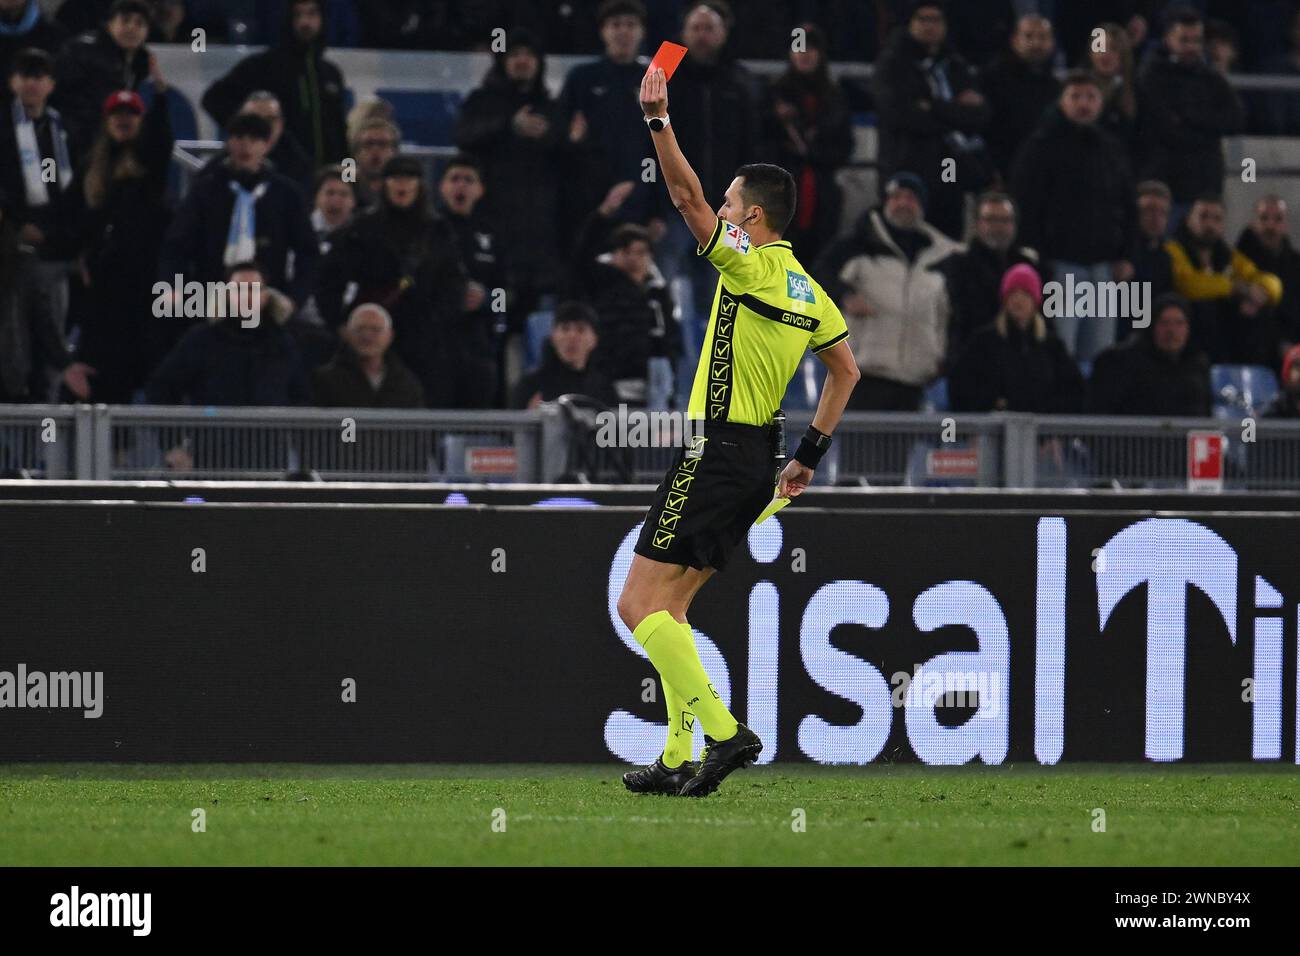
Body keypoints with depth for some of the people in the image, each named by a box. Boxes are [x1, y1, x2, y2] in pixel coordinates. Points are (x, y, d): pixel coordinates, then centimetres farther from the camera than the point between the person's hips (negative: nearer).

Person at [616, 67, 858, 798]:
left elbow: (686, 197, -20)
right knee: (669, 607, 14)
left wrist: (658, 119, -19)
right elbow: (847, 370, 21)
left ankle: (722, 730, -17)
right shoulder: (807, 290, 13)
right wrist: (811, 452, 21)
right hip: (759, 459, 9)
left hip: (718, 455, -9)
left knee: (640, 605, -7)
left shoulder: (751, 265, -11)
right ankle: (680, 759, 10)